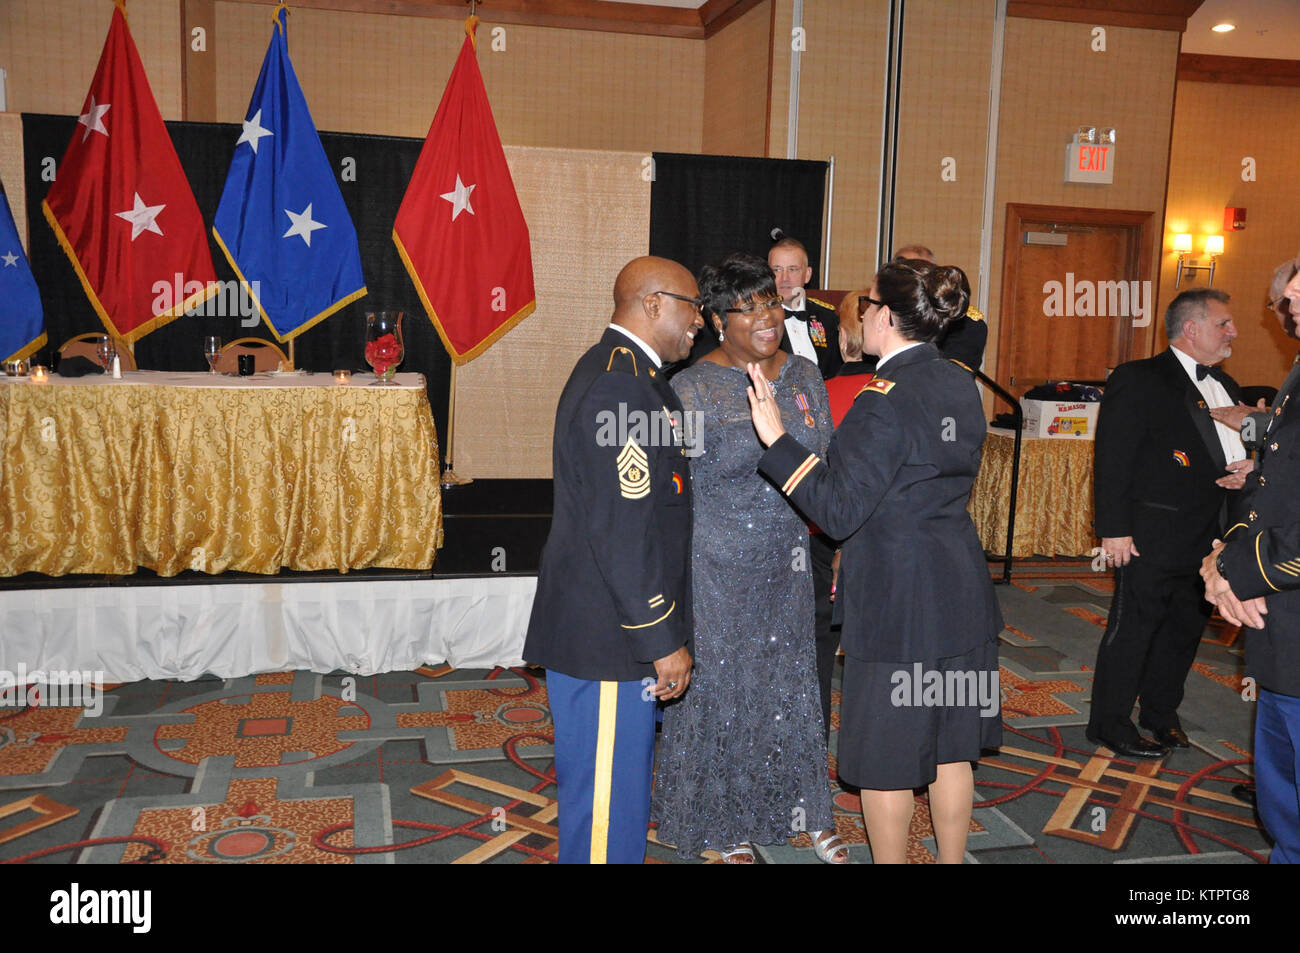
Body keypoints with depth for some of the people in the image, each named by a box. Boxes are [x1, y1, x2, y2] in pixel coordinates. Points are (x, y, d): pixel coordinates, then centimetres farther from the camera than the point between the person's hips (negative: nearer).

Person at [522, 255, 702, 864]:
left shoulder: (619, 371, 14)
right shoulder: (620, 386, -21)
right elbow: (622, 533, -24)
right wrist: (663, 641, -18)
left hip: (612, 627, 11)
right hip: (606, 636, -11)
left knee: (623, 785, 21)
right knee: (607, 798, 2)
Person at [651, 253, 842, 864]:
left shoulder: (804, 377, 4)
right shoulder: (692, 389, -11)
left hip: (787, 562, 5)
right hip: (718, 567, -4)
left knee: (791, 682, 16)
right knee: (721, 685, 8)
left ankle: (805, 812, 35)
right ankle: (726, 826, 28)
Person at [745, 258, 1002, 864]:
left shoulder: (884, 402, -20)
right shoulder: (960, 386, 6)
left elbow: (838, 511, -20)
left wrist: (777, 439, -20)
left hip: (898, 600, -8)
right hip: (961, 590, 8)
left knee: (887, 757, 7)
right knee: (950, 746, 18)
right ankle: (952, 859, 32)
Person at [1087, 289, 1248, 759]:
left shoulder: (1224, 385, 16)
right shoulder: (1137, 380, -9)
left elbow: (1236, 448, 25)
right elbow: (1112, 458, -13)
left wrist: (1246, 470, 0)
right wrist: (1115, 529, -17)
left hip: (1207, 538, 8)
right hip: (1153, 538, -8)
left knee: (1185, 628, 17)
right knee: (1132, 629, 0)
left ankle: (1161, 712, 34)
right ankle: (1110, 723, 14)